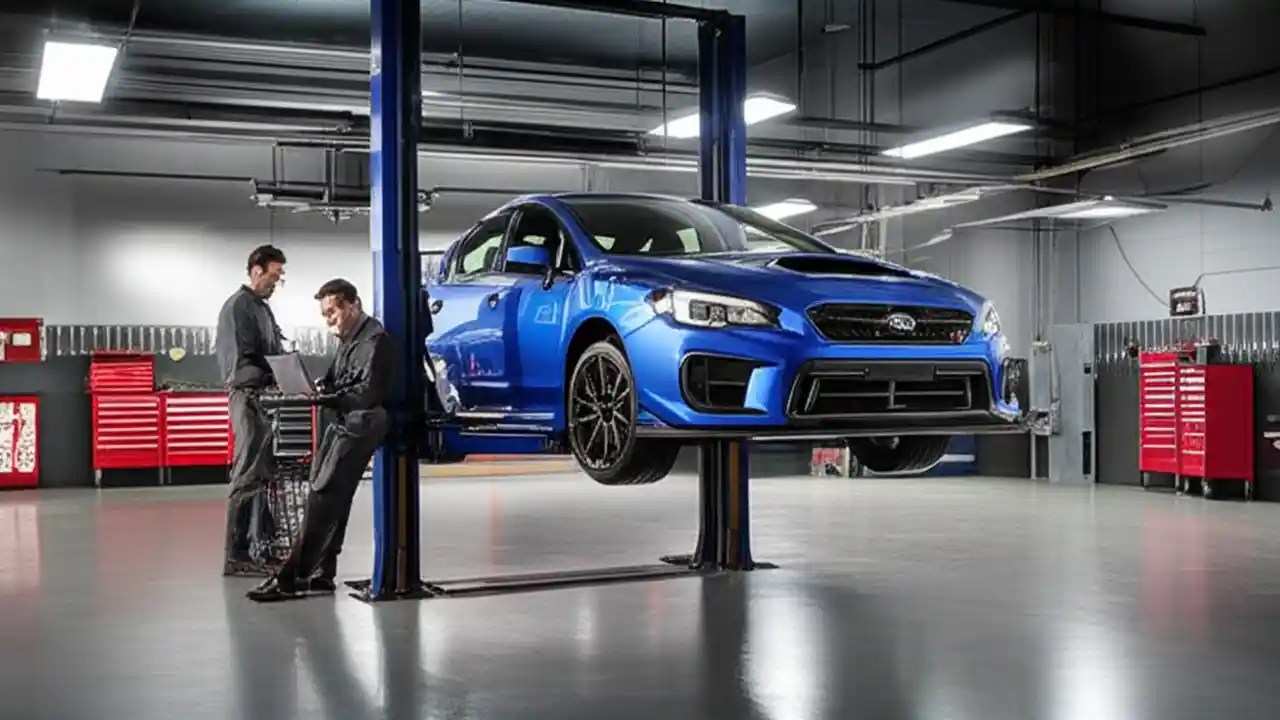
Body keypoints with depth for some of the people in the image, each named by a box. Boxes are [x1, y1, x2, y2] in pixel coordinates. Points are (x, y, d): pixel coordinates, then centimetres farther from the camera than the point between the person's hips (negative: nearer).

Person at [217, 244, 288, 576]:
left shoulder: (263, 308, 20)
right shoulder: (239, 305, -8)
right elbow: (243, 359, -17)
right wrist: (275, 379, -24)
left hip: (266, 396, 10)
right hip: (249, 396, -10)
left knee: (264, 475, 12)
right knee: (248, 476, -9)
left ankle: (262, 547, 20)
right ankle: (237, 556, -7)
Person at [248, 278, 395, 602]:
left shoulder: (375, 340, -12)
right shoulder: (349, 339, 17)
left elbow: (368, 393, -20)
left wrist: (328, 398, -26)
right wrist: (320, 388, -2)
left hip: (357, 427, -10)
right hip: (339, 424, 10)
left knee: (323, 499, -11)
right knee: (330, 500, 11)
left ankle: (290, 579, -10)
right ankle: (321, 573, 19)